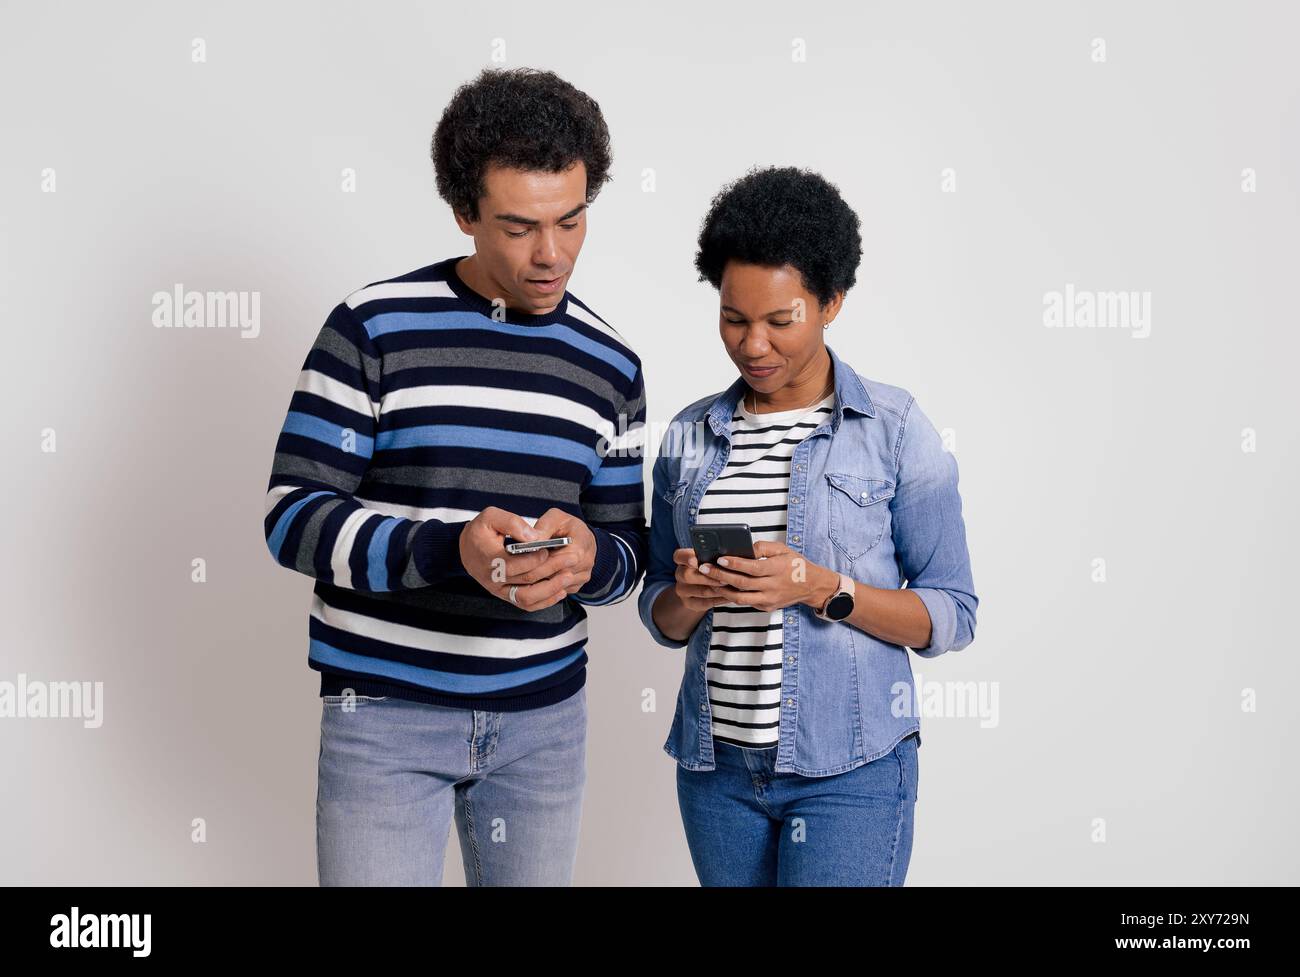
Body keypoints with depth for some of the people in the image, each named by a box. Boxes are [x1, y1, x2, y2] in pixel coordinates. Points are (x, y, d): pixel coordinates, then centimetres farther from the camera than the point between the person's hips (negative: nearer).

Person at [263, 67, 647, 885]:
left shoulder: (611, 367, 5)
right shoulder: (375, 327, -7)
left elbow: (628, 549, 8)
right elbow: (294, 518, -10)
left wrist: (589, 558, -16)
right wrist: (448, 548, -26)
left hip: (545, 716, 4)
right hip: (385, 712, -3)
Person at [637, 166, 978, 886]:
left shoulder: (894, 429, -4)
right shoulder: (690, 435, 6)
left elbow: (953, 617, -5)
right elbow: (661, 617, 12)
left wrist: (822, 588, -18)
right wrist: (688, 596, -11)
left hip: (850, 771, -4)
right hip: (716, 765, 4)